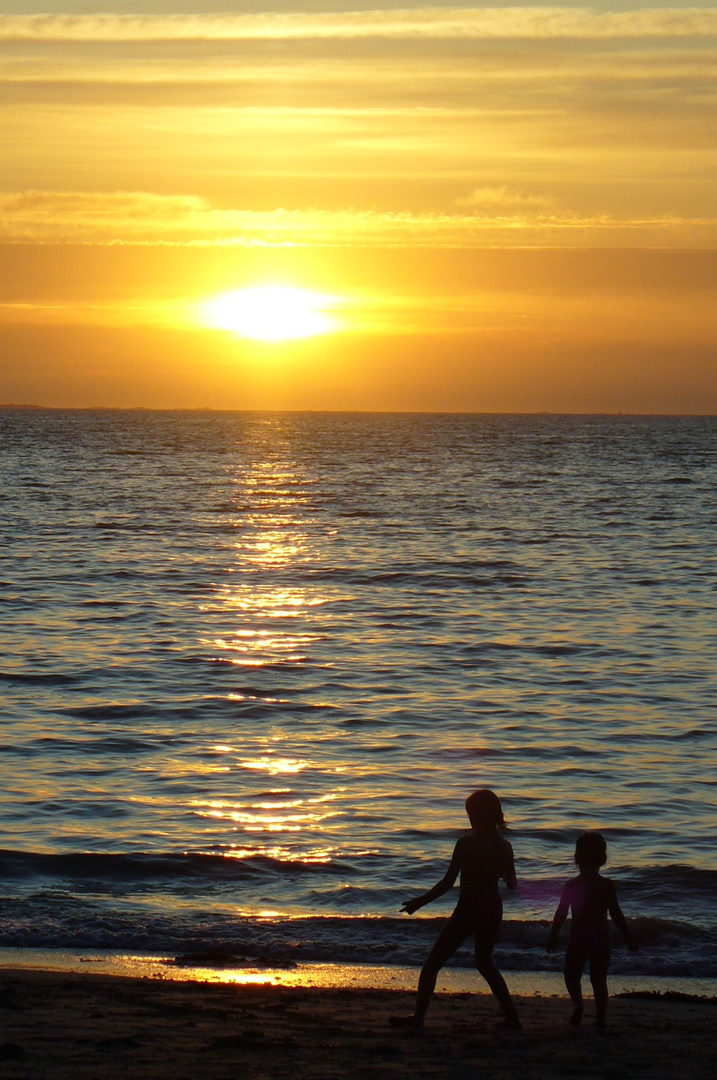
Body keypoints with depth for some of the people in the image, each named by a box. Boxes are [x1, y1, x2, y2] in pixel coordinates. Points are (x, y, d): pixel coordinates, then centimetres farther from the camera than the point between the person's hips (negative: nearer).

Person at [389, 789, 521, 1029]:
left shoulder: (466, 844, -14)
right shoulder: (504, 846, 1)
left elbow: (447, 882, -14)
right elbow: (512, 884, 11)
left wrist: (419, 902, -4)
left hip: (467, 911, -6)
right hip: (493, 909, 6)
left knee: (432, 963, 2)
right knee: (484, 962, 25)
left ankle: (418, 1016, -6)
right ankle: (511, 1016, 20)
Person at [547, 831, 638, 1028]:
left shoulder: (571, 886, -3)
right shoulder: (607, 886, -4)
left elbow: (561, 914, 0)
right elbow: (616, 915, -4)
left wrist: (553, 937, 11)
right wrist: (629, 938, 3)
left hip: (577, 937, -1)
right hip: (601, 936, 1)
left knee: (572, 975, 11)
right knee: (599, 978, 11)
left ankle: (578, 1002, -17)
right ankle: (600, 1016, 1)